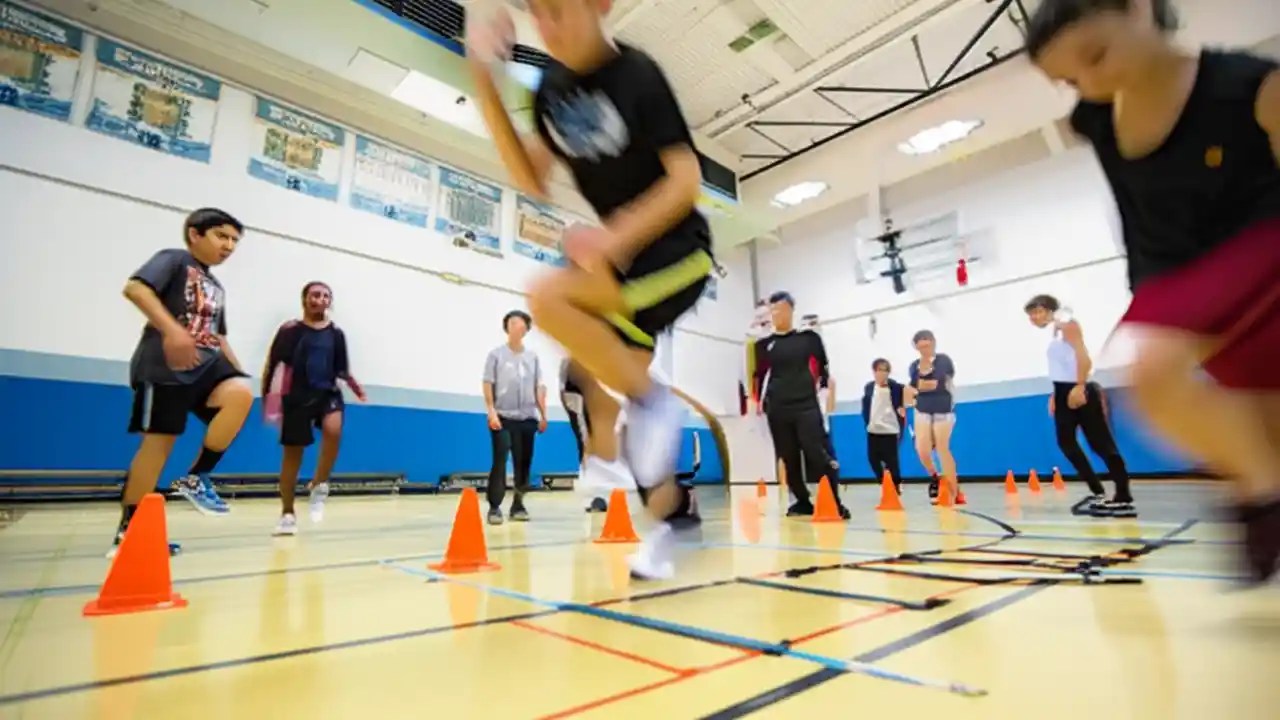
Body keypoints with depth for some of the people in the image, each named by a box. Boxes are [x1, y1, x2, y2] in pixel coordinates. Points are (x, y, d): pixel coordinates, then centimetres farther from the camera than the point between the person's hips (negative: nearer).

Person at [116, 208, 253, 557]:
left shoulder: (216, 287, 24)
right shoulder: (174, 259, 2)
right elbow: (134, 288, -17)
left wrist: (238, 372, 18)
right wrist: (171, 330, -29)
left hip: (206, 364, 6)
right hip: (165, 366, -6)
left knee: (241, 394, -24)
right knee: (158, 440, -5)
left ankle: (197, 478, -9)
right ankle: (127, 530, 8)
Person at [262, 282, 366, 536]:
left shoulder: (336, 333, 8)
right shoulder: (290, 330, 0)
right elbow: (273, 363, 0)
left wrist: (354, 385, -3)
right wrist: (266, 395, -6)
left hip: (328, 393, 1)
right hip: (297, 396, -1)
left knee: (333, 430, -29)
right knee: (292, 453, 5)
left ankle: (319, 486, -6)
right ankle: (287, 514, 21)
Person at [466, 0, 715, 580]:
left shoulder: (638, 76, -12)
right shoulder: (552, 88, 7)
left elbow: (687, 179, -16)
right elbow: (533, 182, 4)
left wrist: (617, 236, -29)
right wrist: (486, 85, -3)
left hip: (678, 252, -7)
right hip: (624, 253, 8)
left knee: (548, 297, -28)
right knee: (607, 365, 5)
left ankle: (653, 401, -11)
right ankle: (664, 526, 19)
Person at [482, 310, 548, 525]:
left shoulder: (533, 357, 11)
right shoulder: (496, 354, 2)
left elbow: (539, 388, 11)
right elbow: (488, 385, -1)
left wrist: (543, 415, 6)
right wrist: (491, 412, -10)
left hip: (527, 418, 3)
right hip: (502, 417, -3)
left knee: (524, 463, 6)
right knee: (499, 462, -6)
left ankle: (518, 506, 19)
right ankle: (494, 507, 3)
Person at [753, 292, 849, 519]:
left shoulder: (808, 337, 6)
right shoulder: (765, 344, 8)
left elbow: (823, 367, 10)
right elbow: (758, 376, 12)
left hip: (807, 405, -2)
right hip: (778, 410, 2)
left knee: (817, 453, -11)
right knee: (789, 460, 6)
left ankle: (835, 502, -1)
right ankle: (803, 502, 20)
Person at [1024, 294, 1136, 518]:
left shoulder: (1067, 323, -6)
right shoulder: (1056, 330, 20)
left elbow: (1083, 358, -17)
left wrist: (1079, 387, -26)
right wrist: (1056, 394, 18)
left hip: (1080, 392, -9)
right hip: (1065, 392, 9)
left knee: (1102, 444, -7)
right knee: (1066, 442, 6)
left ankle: (1124, 500, -2)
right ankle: (1098, 494, 13)